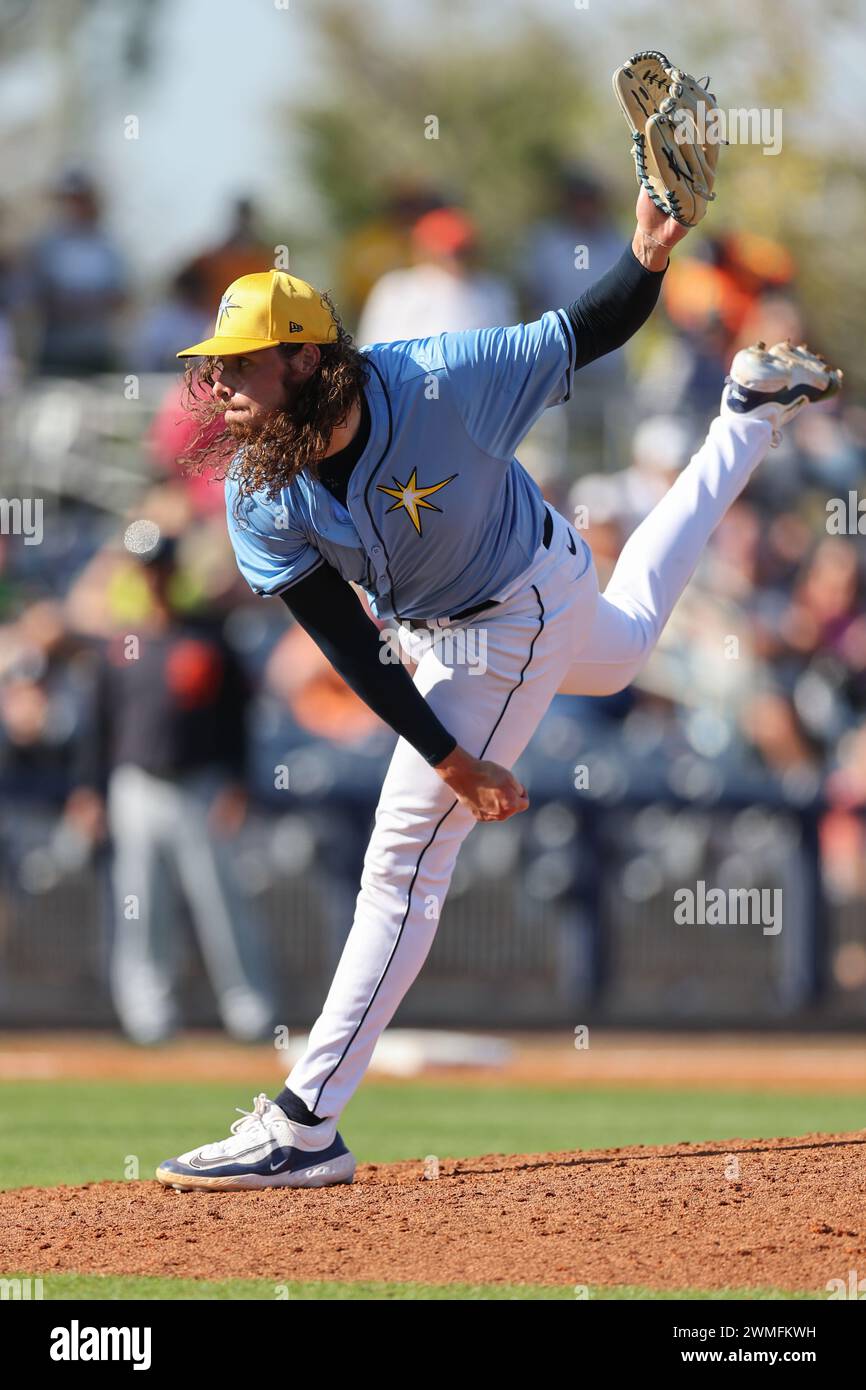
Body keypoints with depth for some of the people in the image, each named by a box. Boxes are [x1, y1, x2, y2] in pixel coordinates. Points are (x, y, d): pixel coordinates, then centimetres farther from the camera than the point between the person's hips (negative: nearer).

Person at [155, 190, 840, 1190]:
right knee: (622, 647, 38)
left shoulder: (439, 383, -37)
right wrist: (452, 760, -22)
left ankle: (306, 1126, -6)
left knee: (403, 862, -10)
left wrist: (649, 260, -44)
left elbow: (587, 333, -24)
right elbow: (350, 649, -18)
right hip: (434, 629, 7)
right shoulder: (258, 499, -23)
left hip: (516, 623, -7)